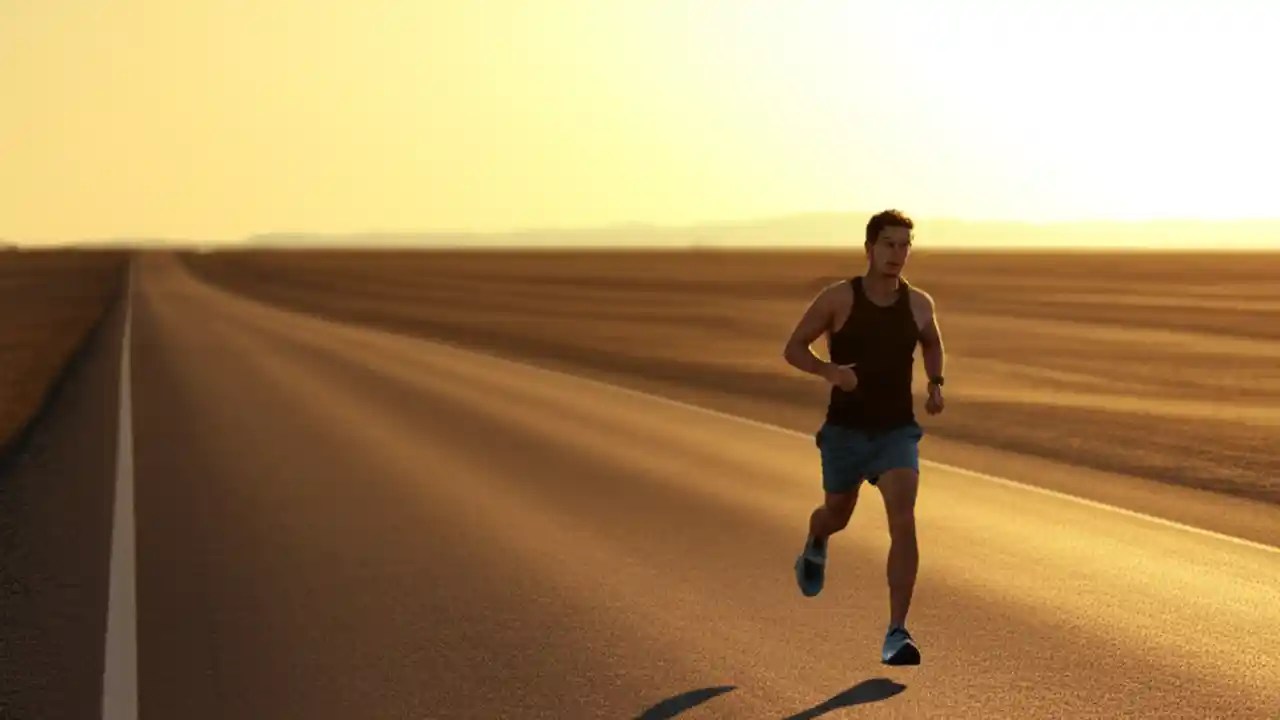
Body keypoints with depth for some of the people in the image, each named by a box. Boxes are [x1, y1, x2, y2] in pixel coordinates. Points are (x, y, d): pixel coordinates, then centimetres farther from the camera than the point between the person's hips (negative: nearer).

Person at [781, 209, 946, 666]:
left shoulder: (919, 304, -1)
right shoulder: (838, 298, -10)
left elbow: (932, 343, 21)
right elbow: (793, 347, -5)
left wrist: (935, 384, 4)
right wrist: (829, 371, -23)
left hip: (897, 430, 1)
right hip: (845, 430, -1)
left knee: (903, 522, -17)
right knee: (837, 515, 19)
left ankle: (896, 634, -15)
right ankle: (814, 548, 59)